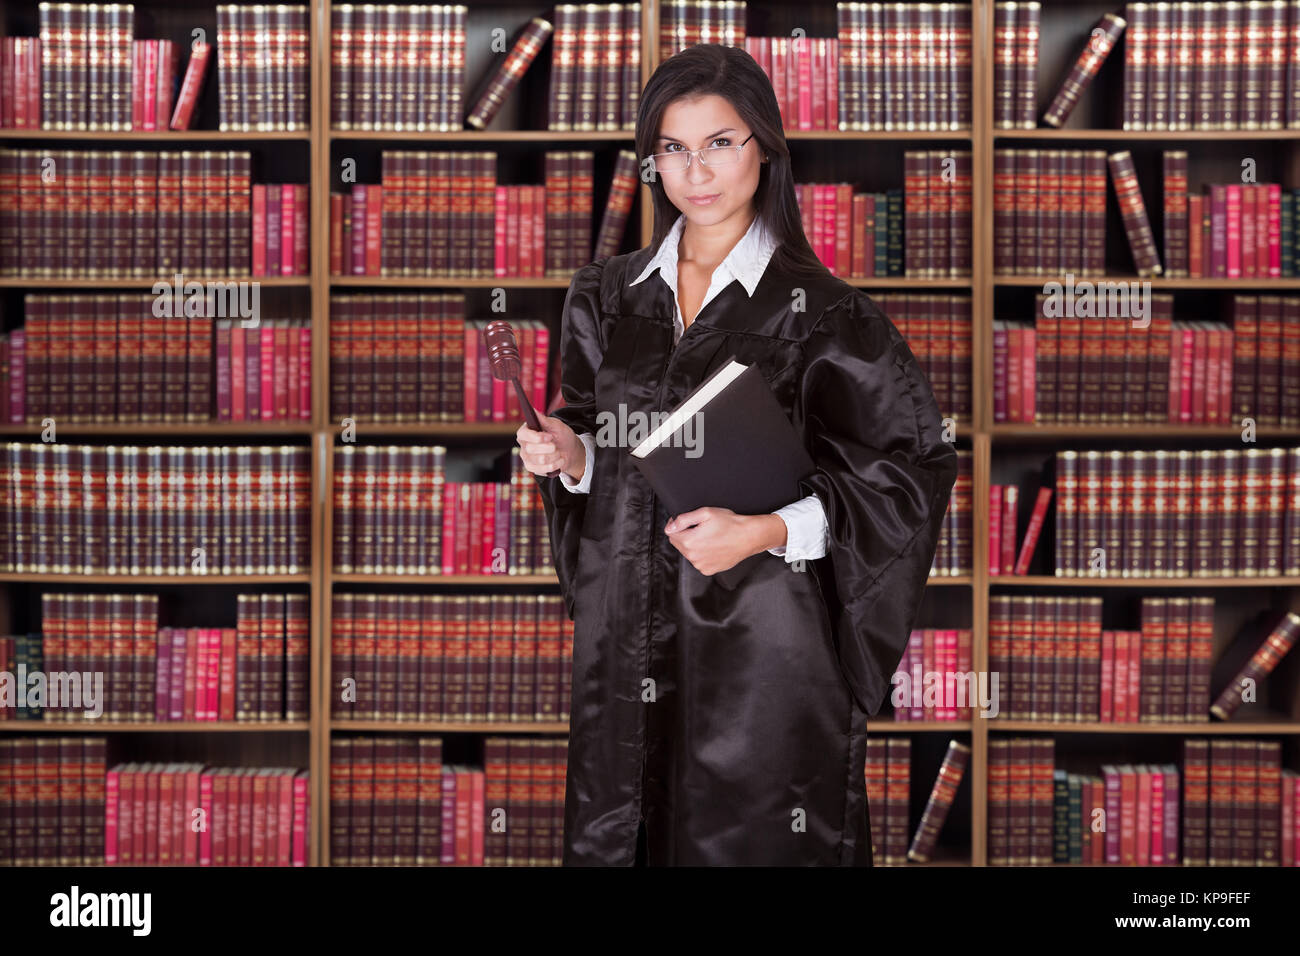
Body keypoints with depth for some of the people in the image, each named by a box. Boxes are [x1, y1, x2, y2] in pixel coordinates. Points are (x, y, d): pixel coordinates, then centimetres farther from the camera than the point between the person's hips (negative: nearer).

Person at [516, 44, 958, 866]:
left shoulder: (821, 313, -7)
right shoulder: (605, 298, 7)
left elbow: (914, 467, -8)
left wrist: (767, 531, -18)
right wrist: (571, 456, -6)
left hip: (764, 647, -4)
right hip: (630, 642, 4)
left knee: (750, 842, 4)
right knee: (624, 831, 12)